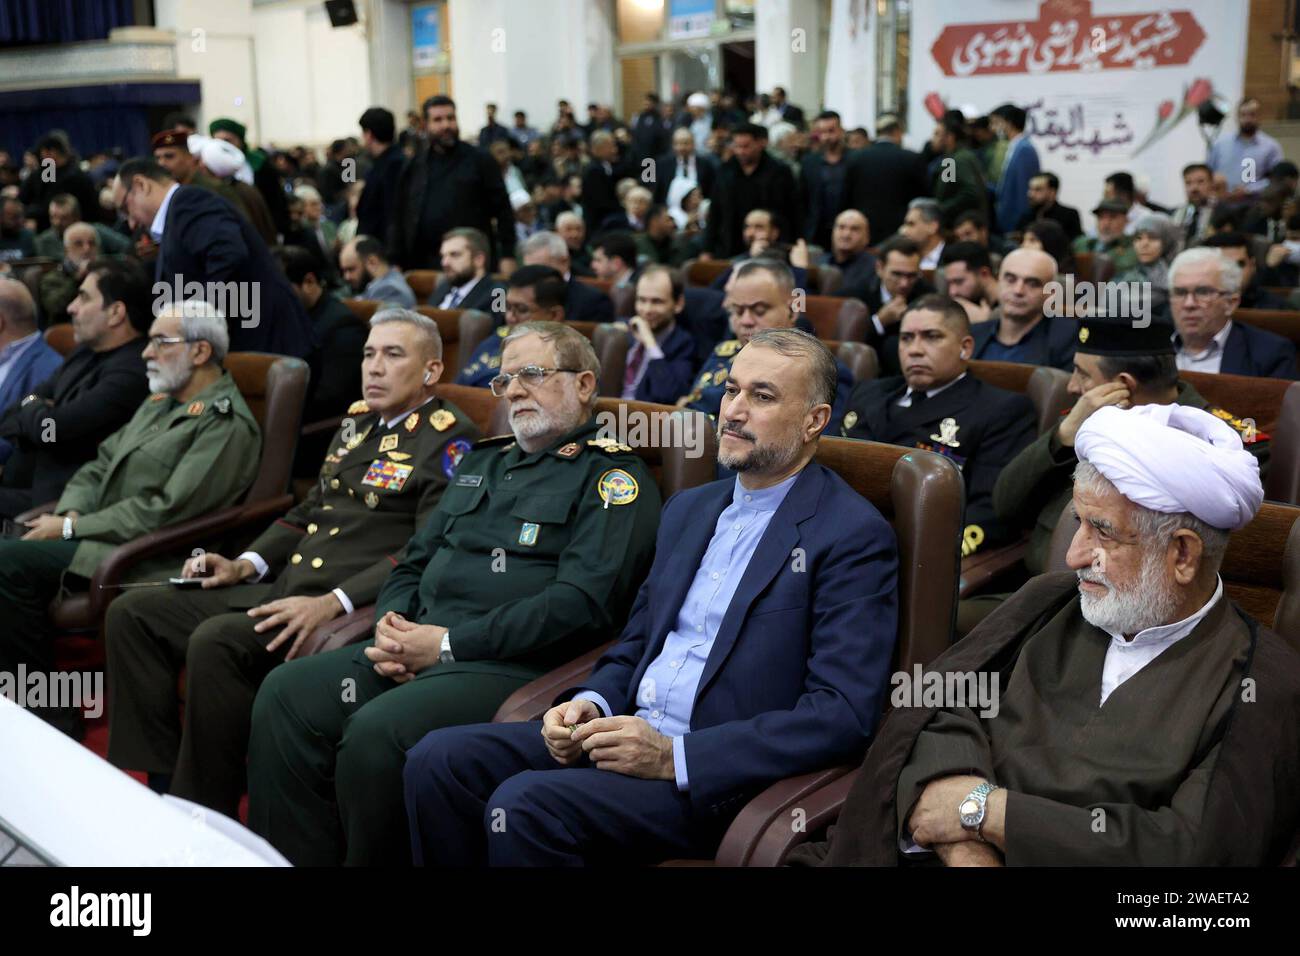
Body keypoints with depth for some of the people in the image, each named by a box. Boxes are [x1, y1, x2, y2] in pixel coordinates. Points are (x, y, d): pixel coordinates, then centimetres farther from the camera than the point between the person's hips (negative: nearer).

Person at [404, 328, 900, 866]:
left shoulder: (855, 537, -8)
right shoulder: (688, 510, 16)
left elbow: (843, 714, -17)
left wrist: (674, 757, -21)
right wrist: (591, 704, -2)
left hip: (719, 774, -7)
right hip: (631, 731, 7)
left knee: (525, 804, -27)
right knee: (438, 761, -10)